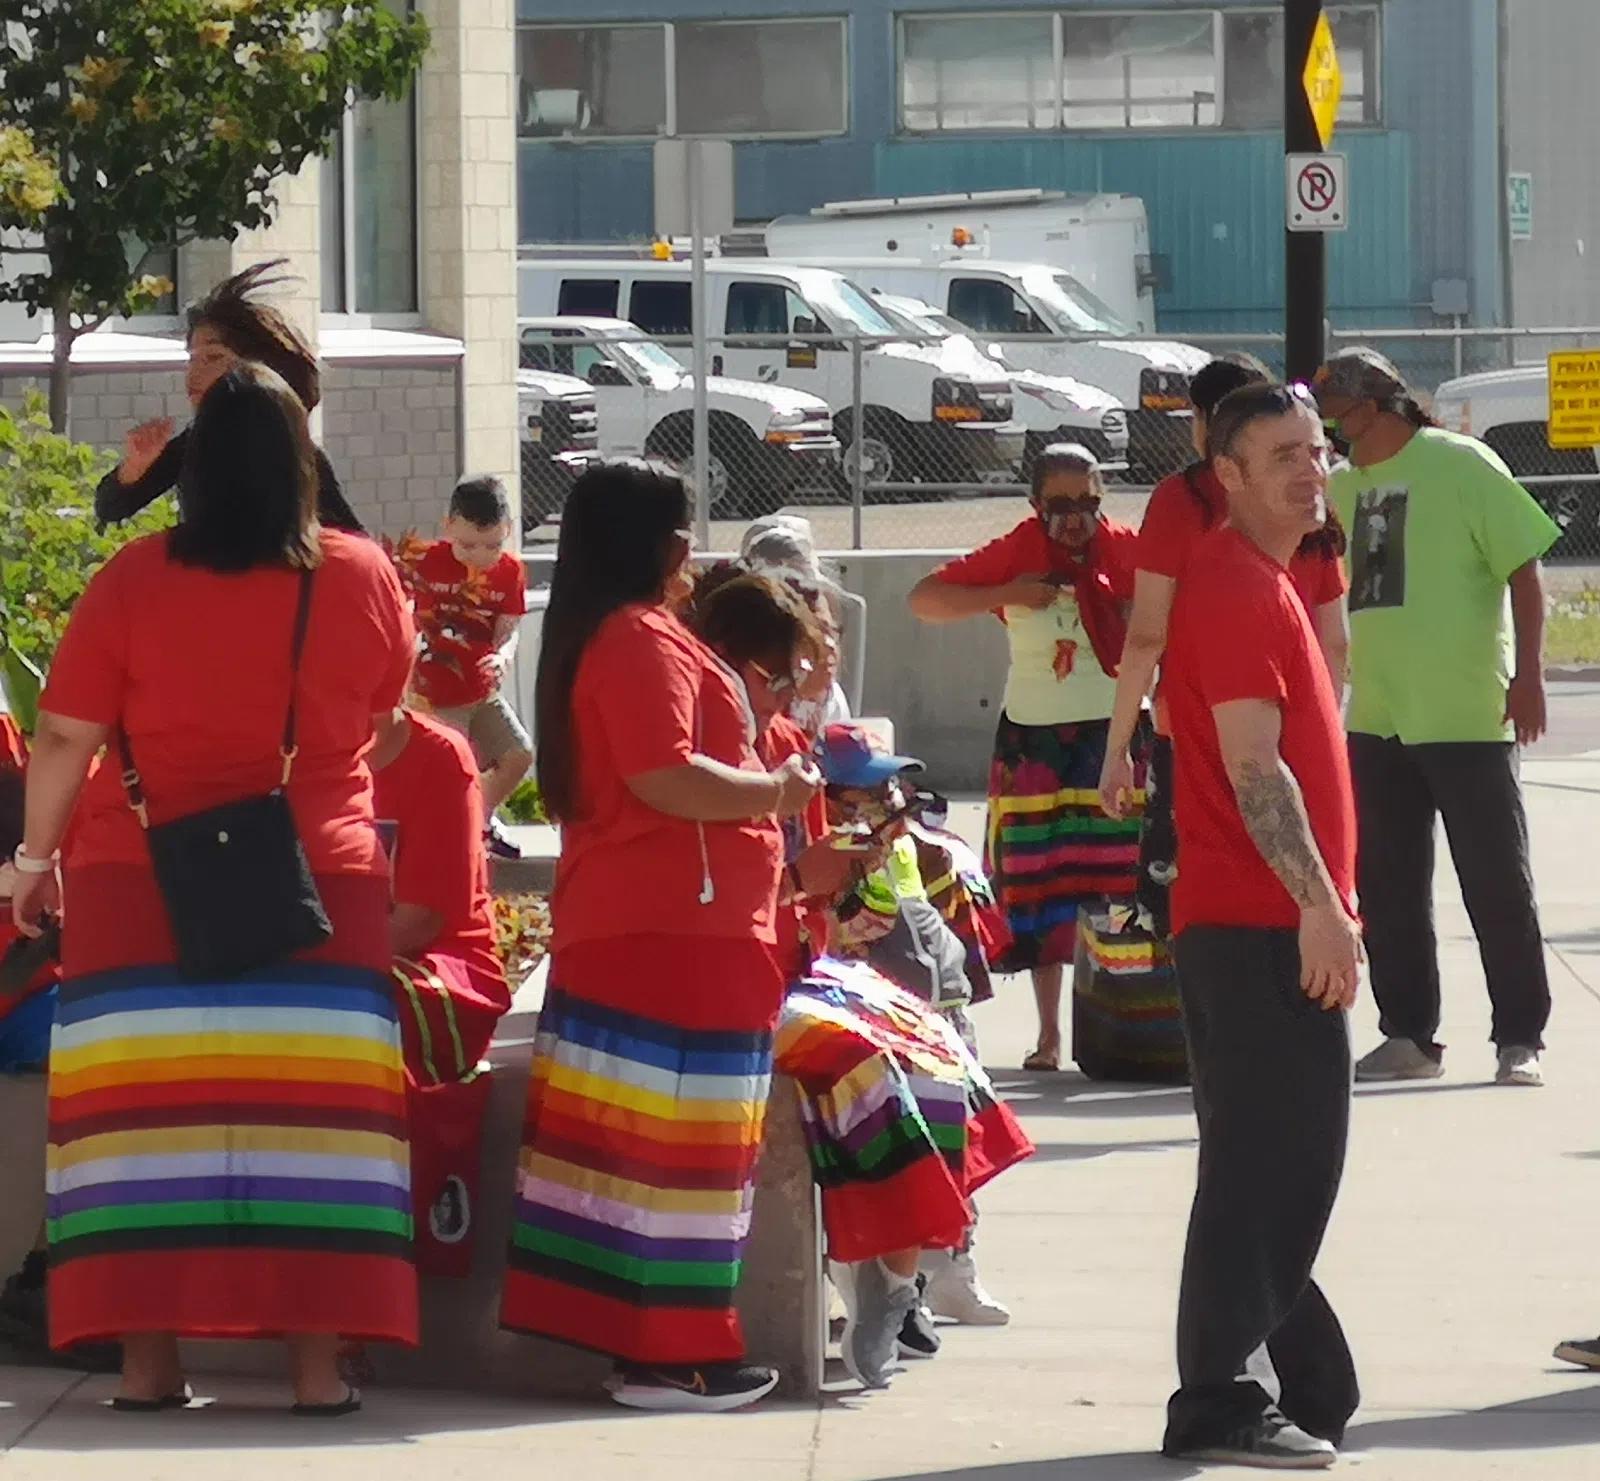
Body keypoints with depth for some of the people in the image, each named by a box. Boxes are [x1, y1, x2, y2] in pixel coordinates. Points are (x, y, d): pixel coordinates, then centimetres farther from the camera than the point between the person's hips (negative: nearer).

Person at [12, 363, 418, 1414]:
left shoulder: (137, 580, -5)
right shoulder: (365, 578, 2)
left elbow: (64, 737, -2)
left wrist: (37, 857, 10)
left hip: (147, 889, -1)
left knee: (148, 1111, 1)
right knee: (309, 1113, 1)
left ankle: (149, 1356, 0)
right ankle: (318, 1359, -1)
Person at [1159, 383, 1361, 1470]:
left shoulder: (1265, 581, 19)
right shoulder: (1237, 588, -14)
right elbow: (1252, 766, -20)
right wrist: (1320, 906, -23)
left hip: (1271, 923, 10)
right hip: (1263, 926, -10)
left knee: (1291, 1164, 14)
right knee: (1265, 1166, -9)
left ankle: (1306, 1390, 20)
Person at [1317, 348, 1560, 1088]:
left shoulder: (1460, 465, -6)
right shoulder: (1340, 487, 11)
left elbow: (1524, 567, -9)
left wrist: (1528, 673, -15)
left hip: (1467, 718, -6)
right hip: (1374, 718, 6)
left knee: (1497, 881, -2)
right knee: (1387, 886, 8)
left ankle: (1520, 1039, 3)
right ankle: (1408, 1034, 17)